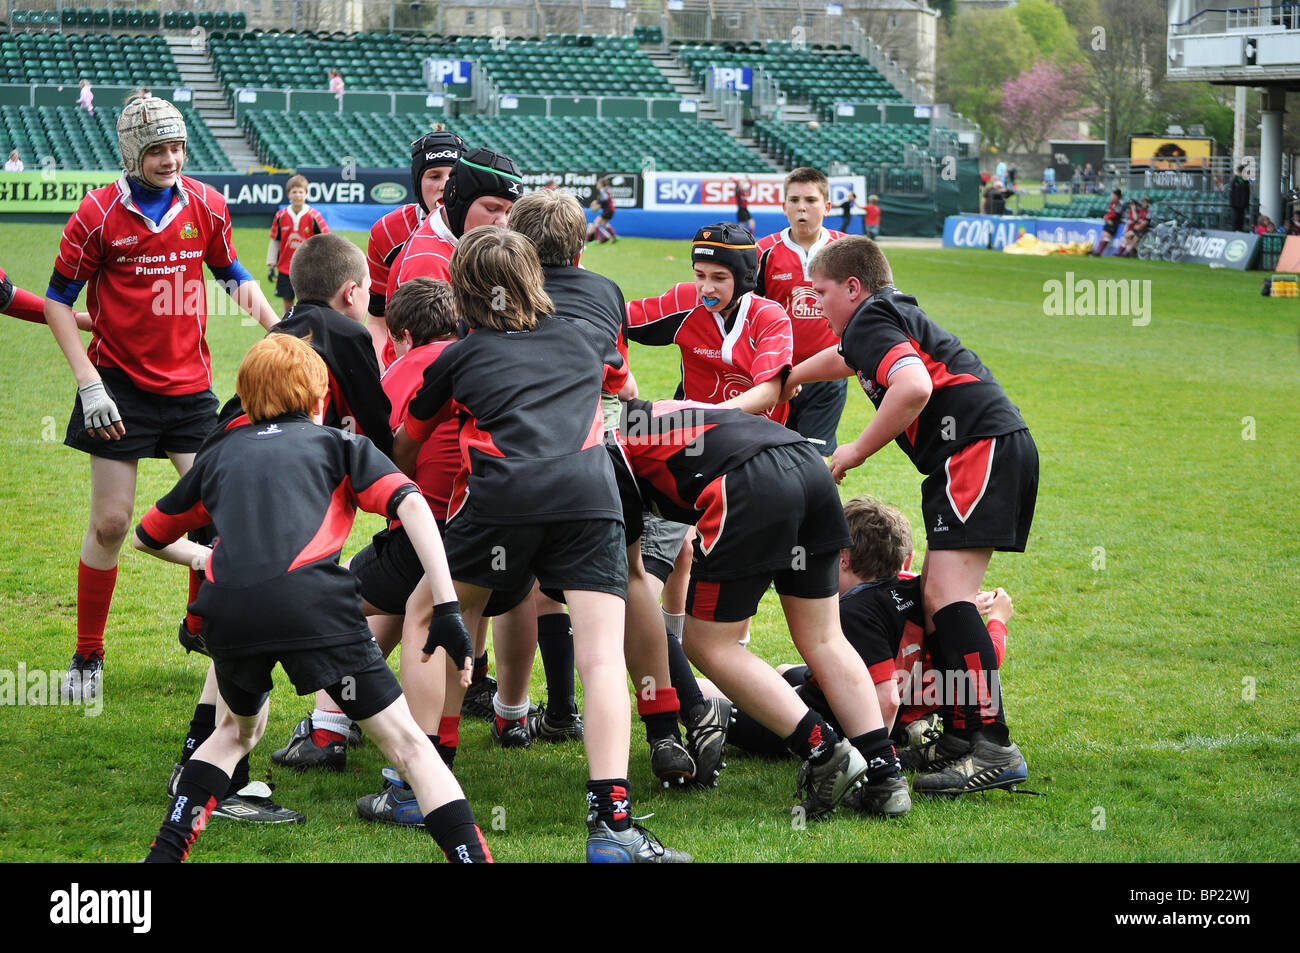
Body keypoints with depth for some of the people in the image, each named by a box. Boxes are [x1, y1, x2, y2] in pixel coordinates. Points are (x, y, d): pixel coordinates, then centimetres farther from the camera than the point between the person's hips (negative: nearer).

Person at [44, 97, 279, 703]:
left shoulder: (205, 205, 1)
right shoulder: (98, 214, -9)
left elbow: (232, 275, 17)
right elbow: (58, 300, -3)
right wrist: (89, 383, -10)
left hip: (190, 385, 3)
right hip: (119, 388, -3)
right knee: (109, 525, -1)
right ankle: (87, 658, 12)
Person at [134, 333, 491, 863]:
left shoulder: (220, 455, 32)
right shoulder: (340, 444, 24)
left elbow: (147, 538, 43)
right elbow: (411, 506, 6)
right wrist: (447, 608, 2)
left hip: (226, 612, 3)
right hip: (311, 600, -3)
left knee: (238, 729, 32)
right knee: (408, 744, 5)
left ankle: (164, 854, 25)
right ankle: (473, 858, -6)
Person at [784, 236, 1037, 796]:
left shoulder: (869, 322, -5)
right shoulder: (895, 315, 26)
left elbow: (914, 387, -24)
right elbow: (845, 358, 48)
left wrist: (858, 451, -13)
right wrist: (790, 377, 64)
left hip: (981, 449, -10)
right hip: (998, 451, 10)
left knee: (946, 593, -17)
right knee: (937, 596, 11)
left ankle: (993, 746, -25)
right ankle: (964, 735, 11)